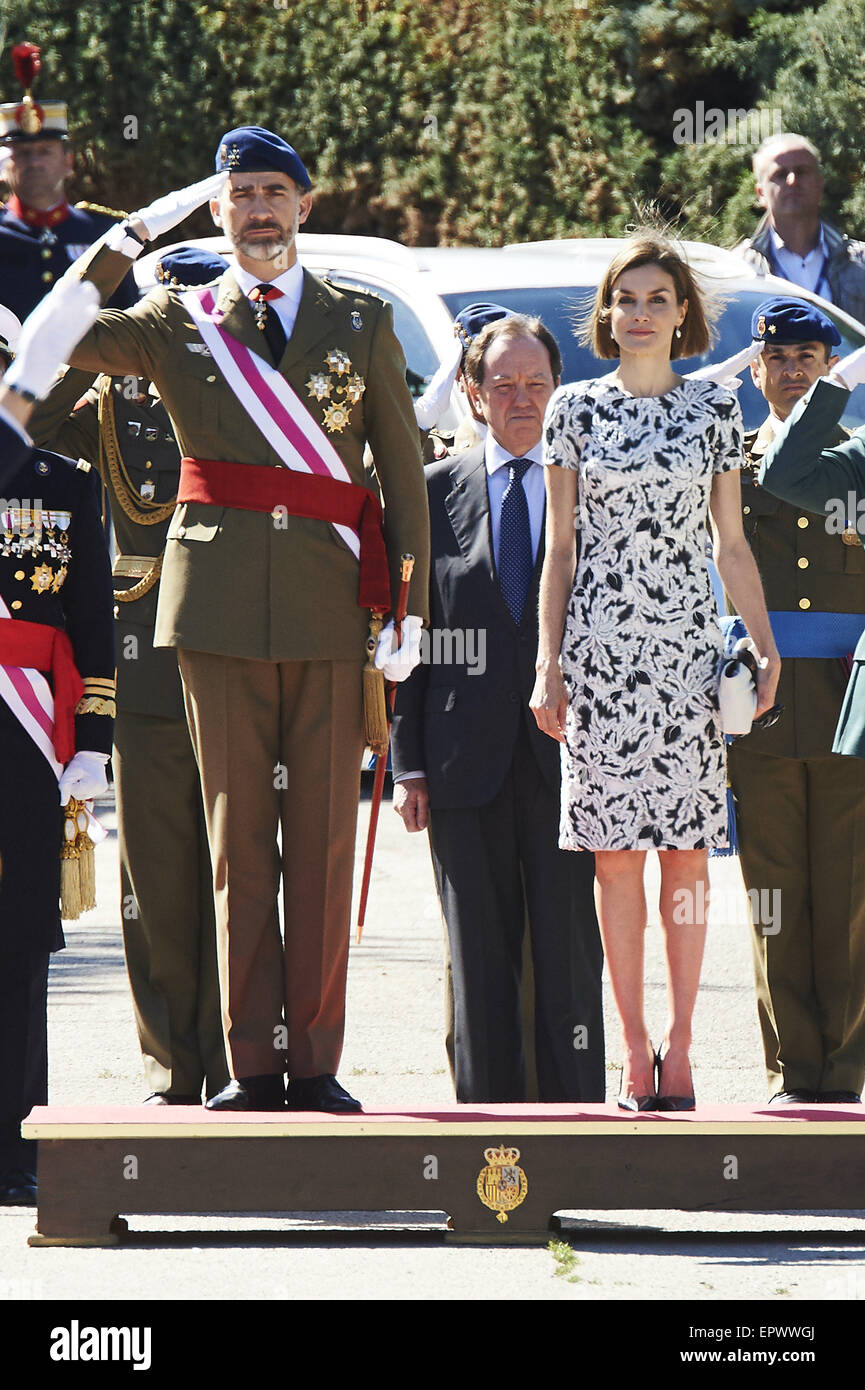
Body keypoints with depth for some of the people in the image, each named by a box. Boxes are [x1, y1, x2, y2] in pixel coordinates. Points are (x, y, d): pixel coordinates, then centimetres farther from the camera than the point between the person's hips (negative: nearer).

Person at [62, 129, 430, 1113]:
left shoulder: (363, 325, 10)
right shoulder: (176, 323, 9)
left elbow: (403, 476, 8)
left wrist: (408, 608, 0)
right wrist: (130, 236, -6)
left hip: (331, 613, 0)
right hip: (221, 611, 0)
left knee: (323, 844, 1)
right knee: (237, 840, 1)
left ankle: (317, 1061, 5)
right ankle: (252, 1062, 5)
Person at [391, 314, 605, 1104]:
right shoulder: (435, 491, 9)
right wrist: (409, 763, 1)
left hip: (569, 752, -1)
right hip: (468, 760, 1)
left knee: (571, 949, -1)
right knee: (480, 954, 4)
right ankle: (487, 1107, 9)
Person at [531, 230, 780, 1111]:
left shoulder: (713, 410, 8)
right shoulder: (575, 409, 6)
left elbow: (733, 544, 9)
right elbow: (559, 547, 6)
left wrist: (766, 647, 1)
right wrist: (548, 664, 0)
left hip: (687, 644, 1)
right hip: (601, 645, -1)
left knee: (686, 849, -1)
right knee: (616, 851, -2)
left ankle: (679, 1045, 4)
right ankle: (635, 1052, 2)